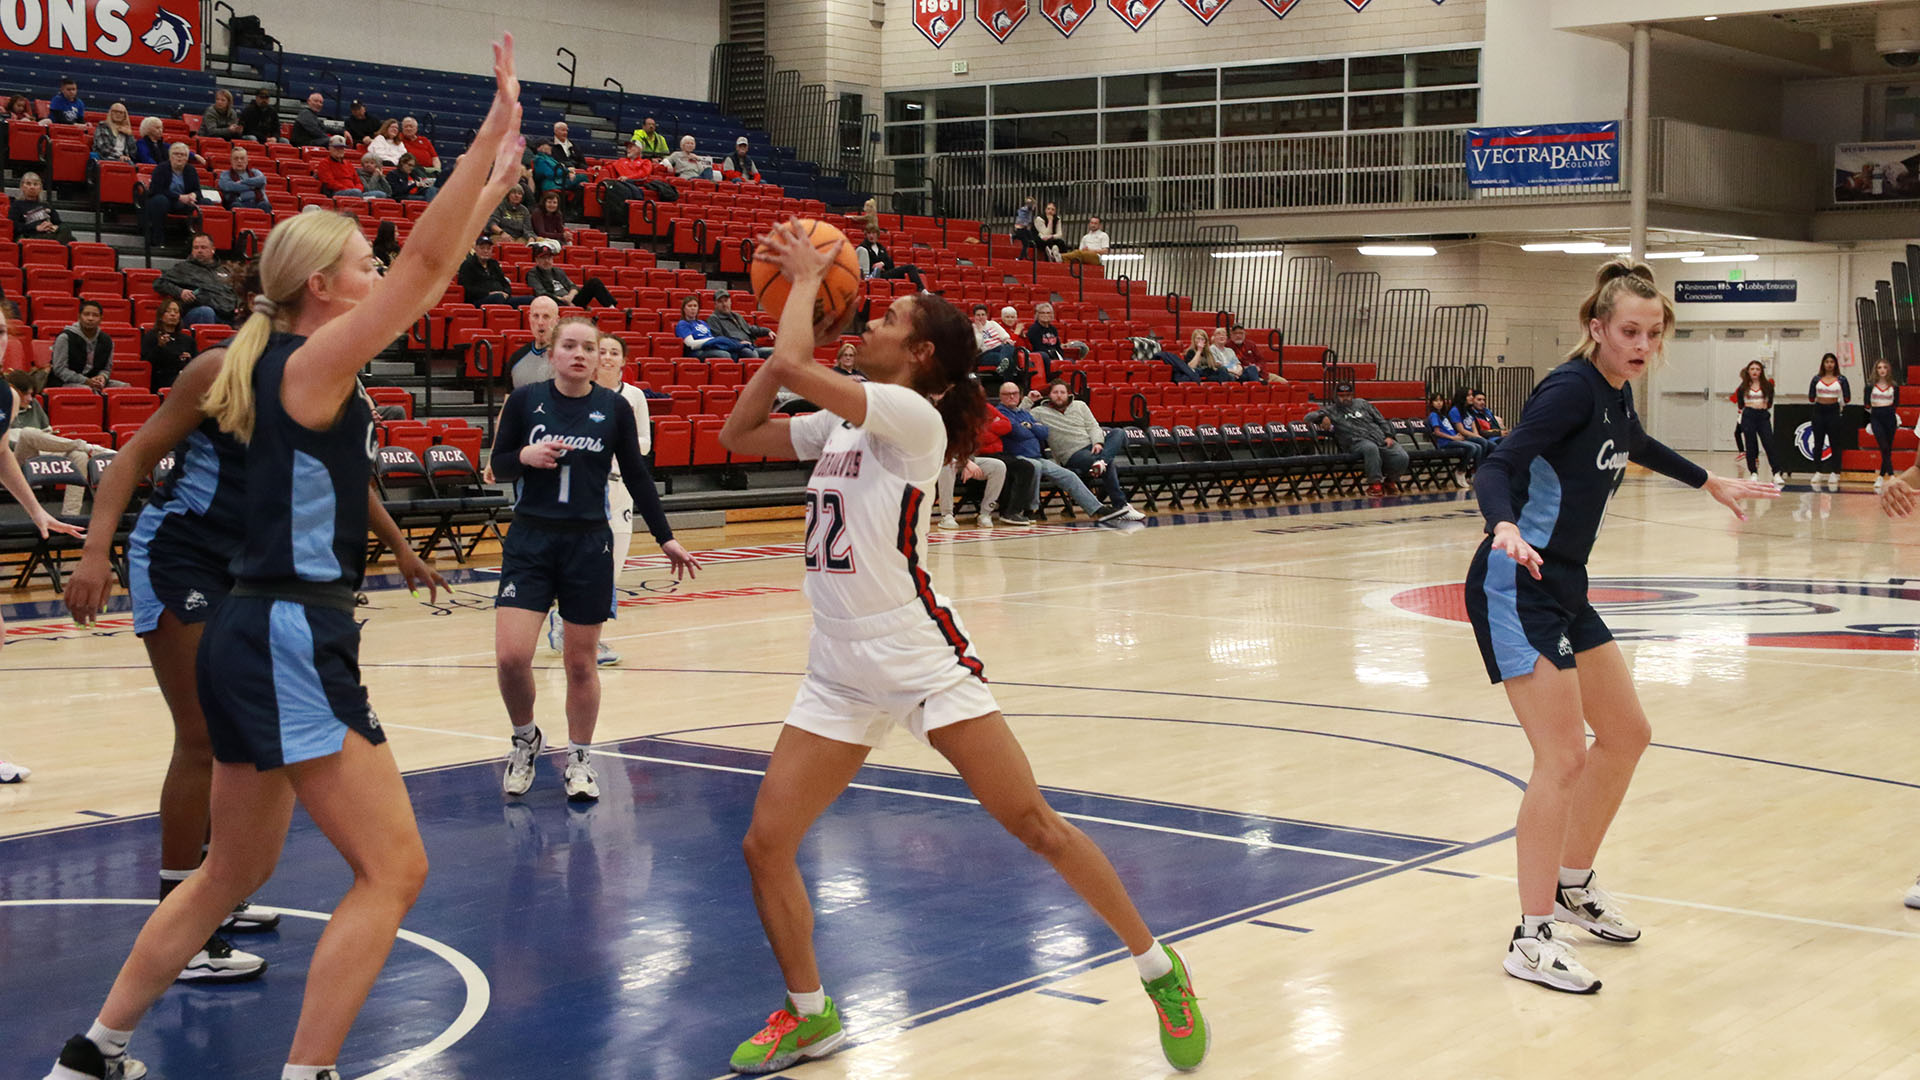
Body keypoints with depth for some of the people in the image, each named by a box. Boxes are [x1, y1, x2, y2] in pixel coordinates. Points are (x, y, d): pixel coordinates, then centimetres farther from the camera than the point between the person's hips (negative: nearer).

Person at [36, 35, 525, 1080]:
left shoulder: (291, 360, 13)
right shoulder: (312, 361, -11)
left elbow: (428, 277, 21)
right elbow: (424, 265, -18)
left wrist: (494, 183, 21)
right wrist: (489, 139, -16)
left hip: (258, 639, 10)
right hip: (289, 641, -10)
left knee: (234, 870, 21)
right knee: (393, 870, -6)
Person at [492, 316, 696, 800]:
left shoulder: (614, 407, 1)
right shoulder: (525, 400, -1)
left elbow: (637, 476, 8)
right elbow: (498, 465, 6)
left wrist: (665, 538, 8)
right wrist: (525, 457, -17)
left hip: (589, 545, 1)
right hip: (529, 542, 0)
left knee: (581, 663, 6)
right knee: (510, 656, -11)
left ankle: (579, 759, 24)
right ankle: (525, 740, 16)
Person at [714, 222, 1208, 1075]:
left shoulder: (909, 416, -12)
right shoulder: (838, 422, 13)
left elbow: (790, 367, -22)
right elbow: (739, 434, 13)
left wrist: (807, 277, -6)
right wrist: (800, 297, 10)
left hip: (924, 662, -7)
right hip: (840, 673, 7)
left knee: (1036, 826, -5)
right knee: (765, 846, 0)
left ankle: (1159, 970, 11)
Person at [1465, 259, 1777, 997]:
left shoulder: (1617, 392, 9)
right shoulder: (1572, 388, -18)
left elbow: (1636, 446, 33)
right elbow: (1497, 467, -29)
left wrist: (1712, 483, 42)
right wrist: (1506, 528, -49)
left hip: (1564, 591, 10)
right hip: (1515, 589, -10)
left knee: (1625, 734, 16)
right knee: (1563, 757, -13)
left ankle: (1573, 886, 34)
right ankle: (1532, 938, -5)